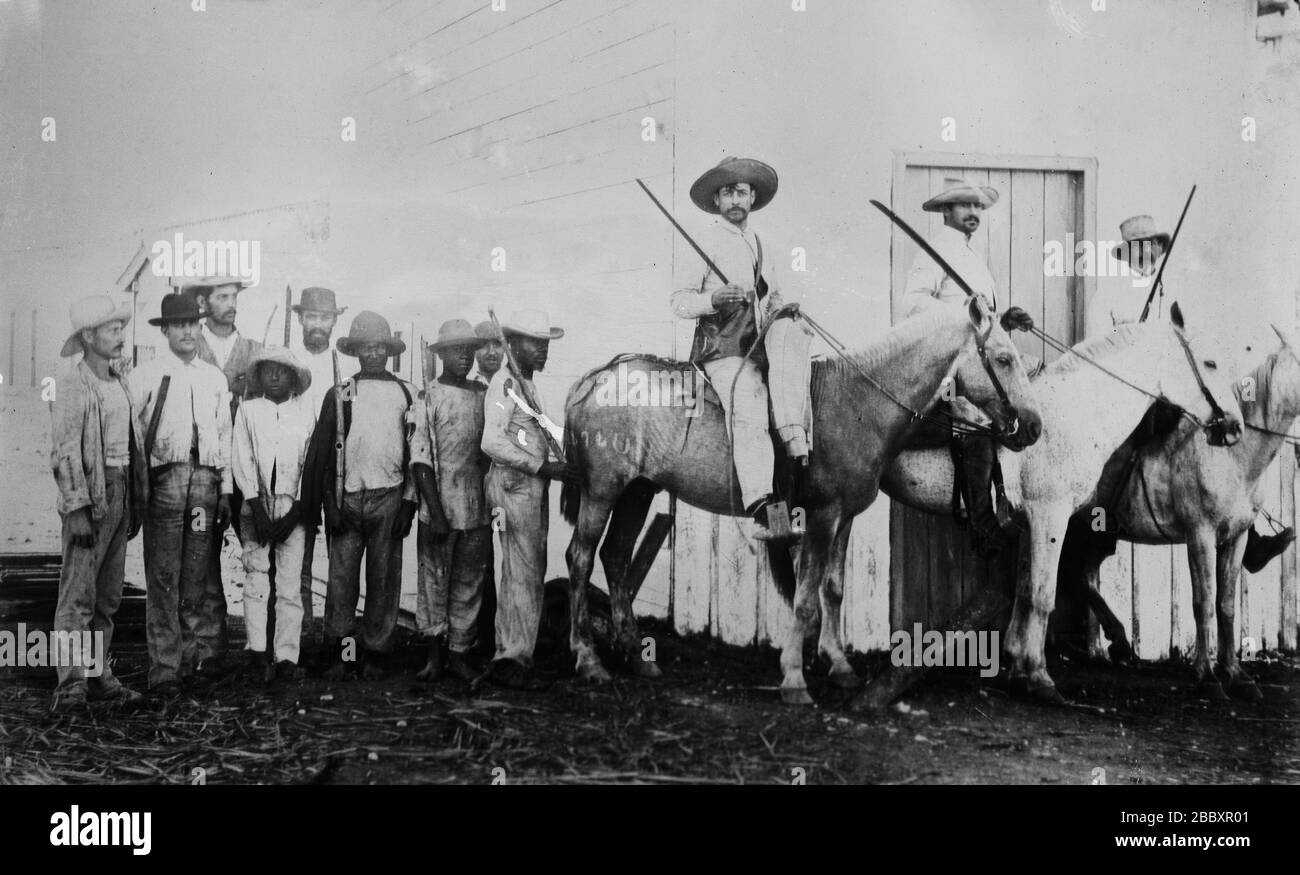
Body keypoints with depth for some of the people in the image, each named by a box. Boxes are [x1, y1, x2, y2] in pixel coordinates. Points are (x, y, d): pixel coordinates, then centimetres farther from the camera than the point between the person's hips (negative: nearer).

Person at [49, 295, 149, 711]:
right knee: (78, 594, -7)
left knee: (108, 595, 11)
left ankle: (98, 676, 17)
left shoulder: (120, 383, 14)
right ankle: (70, 684, -7)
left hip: (122, 492, 8)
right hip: (89, 494, -8)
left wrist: (137, 504, 16)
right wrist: (78, 508, -19)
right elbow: (65, 452, -13)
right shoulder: (71, 385, -8)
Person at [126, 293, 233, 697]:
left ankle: (200, 657, 10)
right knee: (163, 577, -4)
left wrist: (226, 490, 13)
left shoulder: (215, 378, 17)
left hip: (206, 480, 3)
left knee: (200, 575, 4)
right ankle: (164, 669, -2)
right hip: (163, 478, -3)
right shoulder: (144, 376, 5)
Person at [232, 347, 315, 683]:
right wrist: (258, 508, -7)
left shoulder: (306, 411, 7)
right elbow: (243, 462, 2)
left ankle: (286, 656, -3)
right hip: (257, 504, 0)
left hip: (294, 507, 0)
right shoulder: (248, 410, 8)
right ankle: (259, 652, -7)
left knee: (291, 584, -4)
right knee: (255, 576, -7)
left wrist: (295, 512, -4)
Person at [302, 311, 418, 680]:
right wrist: (330, 503, -2)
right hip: (347, 497, 0)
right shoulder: (339, 395, 7)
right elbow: (321, 452, 5)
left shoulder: (406, 394, 8)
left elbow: (415, 452, 8)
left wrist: (408, 503, 2)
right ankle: (339, 654, 4)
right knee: (341, 578, -2)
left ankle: (374, 654, 10)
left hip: (389, 497, 0)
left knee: (383, 580, 2)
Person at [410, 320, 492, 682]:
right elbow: (421, 459, -7)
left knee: (470, 581, 6)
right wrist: (436, 513, -11)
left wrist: (494, 499, 7)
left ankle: (459, 651, 14)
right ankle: (436, 652, 12)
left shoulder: (483, 394, 8)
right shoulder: (429, 398, -3)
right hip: (440, 507, -4)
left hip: (478, 507, 4)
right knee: (435, 580, 3)